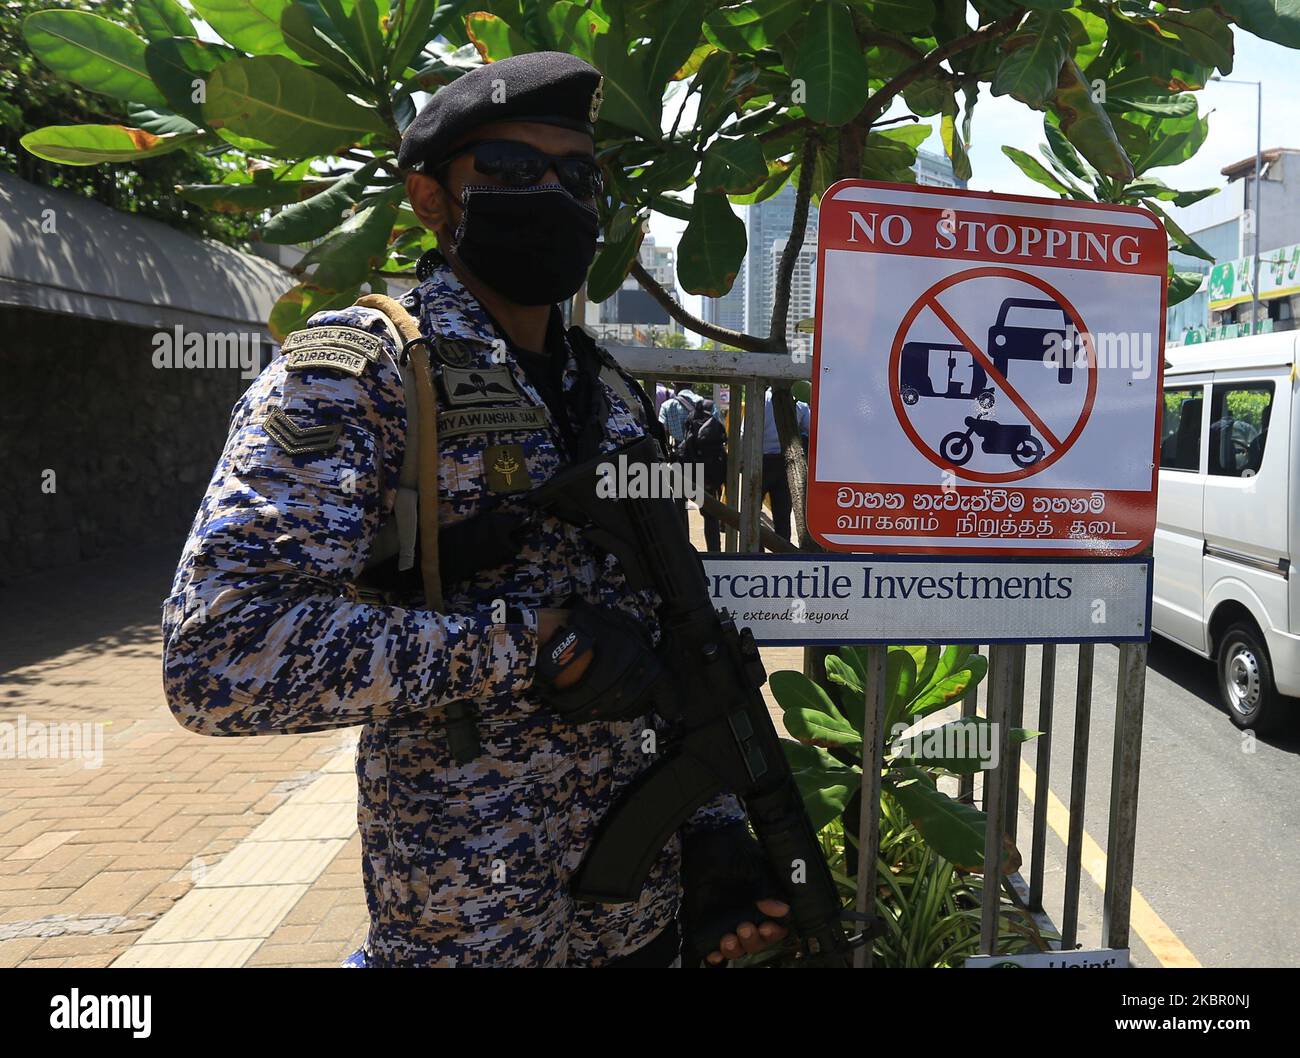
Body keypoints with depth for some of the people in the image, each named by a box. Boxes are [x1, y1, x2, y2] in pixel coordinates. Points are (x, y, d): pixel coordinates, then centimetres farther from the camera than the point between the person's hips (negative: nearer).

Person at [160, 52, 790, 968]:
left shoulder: (616, 394, 7)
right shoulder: (359, 368, -13)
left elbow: (669, 634, 11)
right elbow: (220, 656, -24)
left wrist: (717, 824, 3)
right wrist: (537, 647, -23)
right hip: (474, 920, -6)